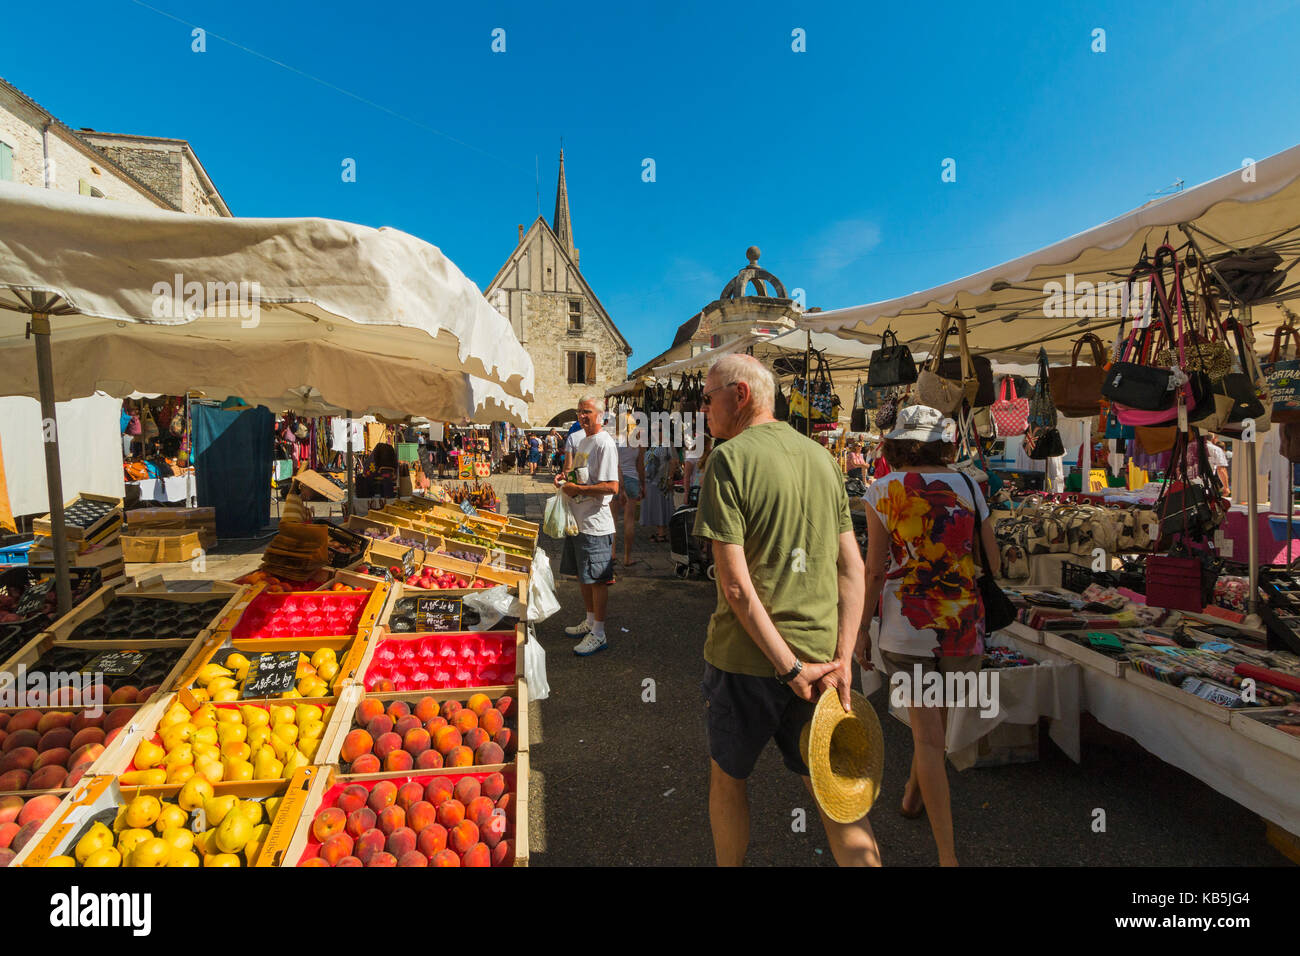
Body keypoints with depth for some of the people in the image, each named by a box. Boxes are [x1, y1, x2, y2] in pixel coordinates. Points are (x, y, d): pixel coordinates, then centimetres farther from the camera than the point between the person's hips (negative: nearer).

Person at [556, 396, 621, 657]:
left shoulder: (604, 443, -15)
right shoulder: (583, 441, 15)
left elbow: (612, 487, -23)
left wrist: (577, 489, -19)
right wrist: (566, 478, 7)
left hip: (595, 524, -10)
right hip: (578, 521, 10)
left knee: (597, 579, -2)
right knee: (583, 575, 19)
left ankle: (598, 634, 8)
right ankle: (590, 622, 33)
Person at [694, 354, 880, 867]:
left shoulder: (728, 459, -13)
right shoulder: (822, 458, 6)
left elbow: (736, 584, -19)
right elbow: (852, 567, 3)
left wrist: (789, 667, -14)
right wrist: (841, 660, -1)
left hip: (745, 658, -5)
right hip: (819, 652, 5)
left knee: (727, 778, 20)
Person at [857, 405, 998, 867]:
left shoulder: (883, 491, -8)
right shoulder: (968, 487, 0)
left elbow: (874, 568, -9)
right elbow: (993, 561, 5)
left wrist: (861, 628, 0)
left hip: (905, 625, -3)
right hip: (962, 622, 3)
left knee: (928, 735, 4)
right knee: (939, 706, 28)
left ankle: (948, 855, 3)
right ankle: (915, 792, 48)